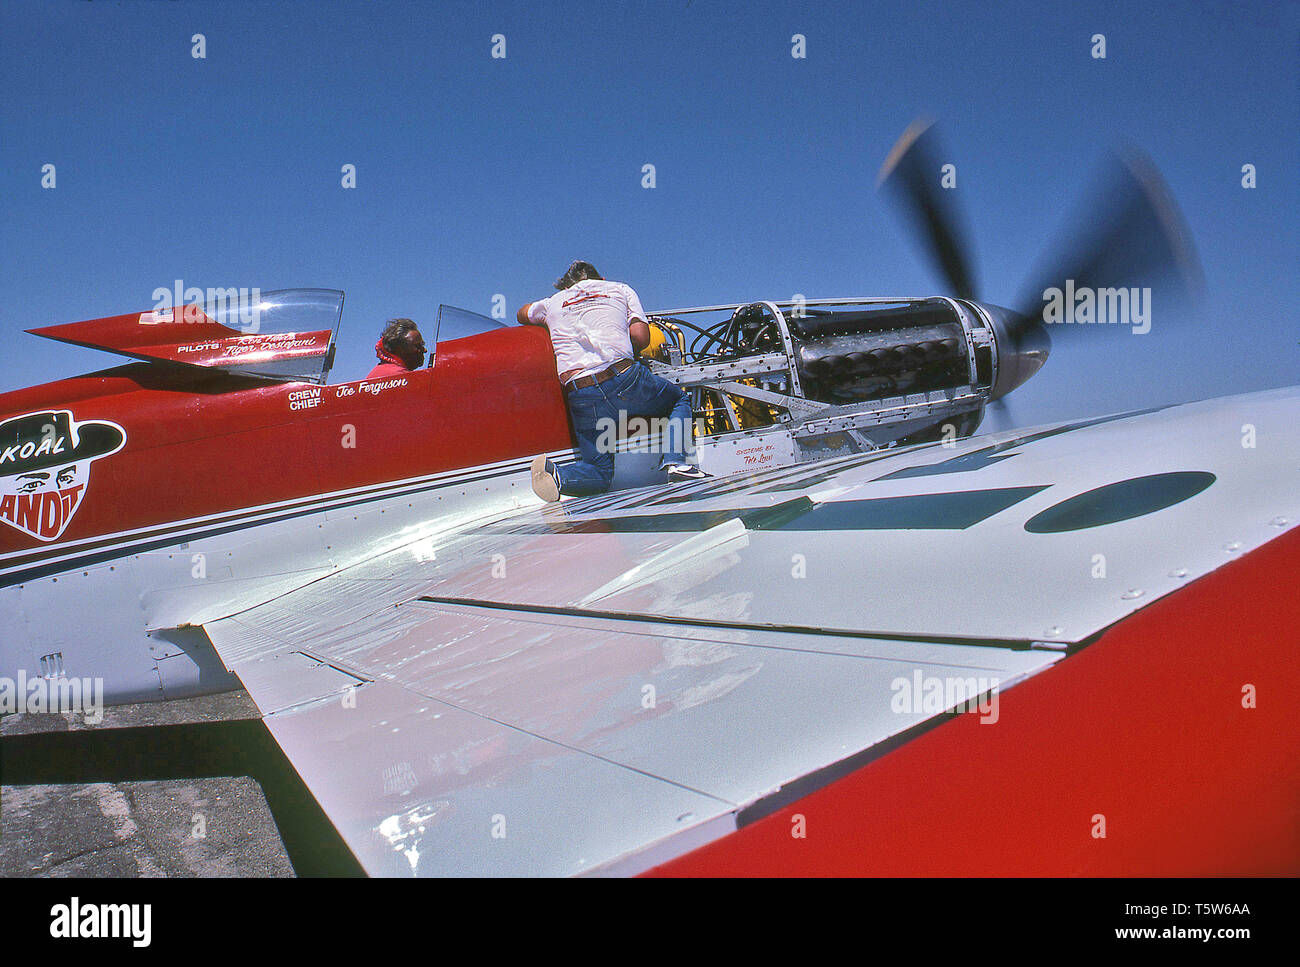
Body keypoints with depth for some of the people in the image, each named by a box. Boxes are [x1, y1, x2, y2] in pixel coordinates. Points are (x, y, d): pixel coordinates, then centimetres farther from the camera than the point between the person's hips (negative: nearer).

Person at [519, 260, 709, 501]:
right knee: (680, 398, 26)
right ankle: (675, 461, 3)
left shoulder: (552, 303, 25)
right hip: (626, 379, -2)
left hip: (581, 397, 2)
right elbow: (640, 336, 5)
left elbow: (522, 314, 46)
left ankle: (555, 476, -22)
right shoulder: (621, 289, 20)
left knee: (600, 474, 9)